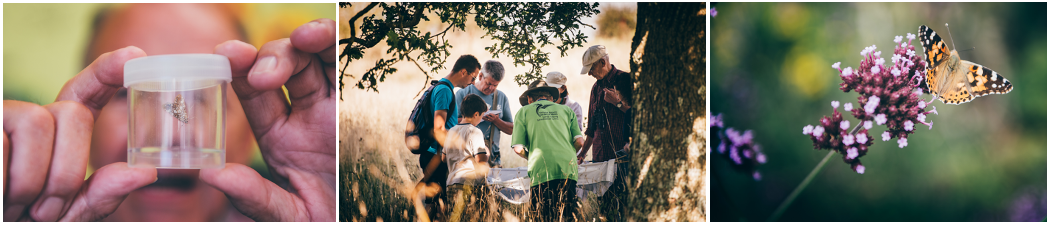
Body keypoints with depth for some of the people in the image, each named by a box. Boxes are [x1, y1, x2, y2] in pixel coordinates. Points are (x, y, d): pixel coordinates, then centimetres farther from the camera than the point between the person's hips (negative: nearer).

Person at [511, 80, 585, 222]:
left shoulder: (523, 112, 17)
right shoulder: (566, 110, 22)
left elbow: (518, 148, 8)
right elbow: (579, 141, 12)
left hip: (541, 170, -2)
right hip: (568, 168, 2)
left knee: (544, 218, 0)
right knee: (568, 218, 0)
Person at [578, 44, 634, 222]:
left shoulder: (624, 80, -3)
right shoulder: (597, 87, 18)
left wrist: (618, 102, -13)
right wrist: (583, 152, 22)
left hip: (621, 155, -7)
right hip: (600, 157, 7)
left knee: (621, 204, -12)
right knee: (603, 205, 3)